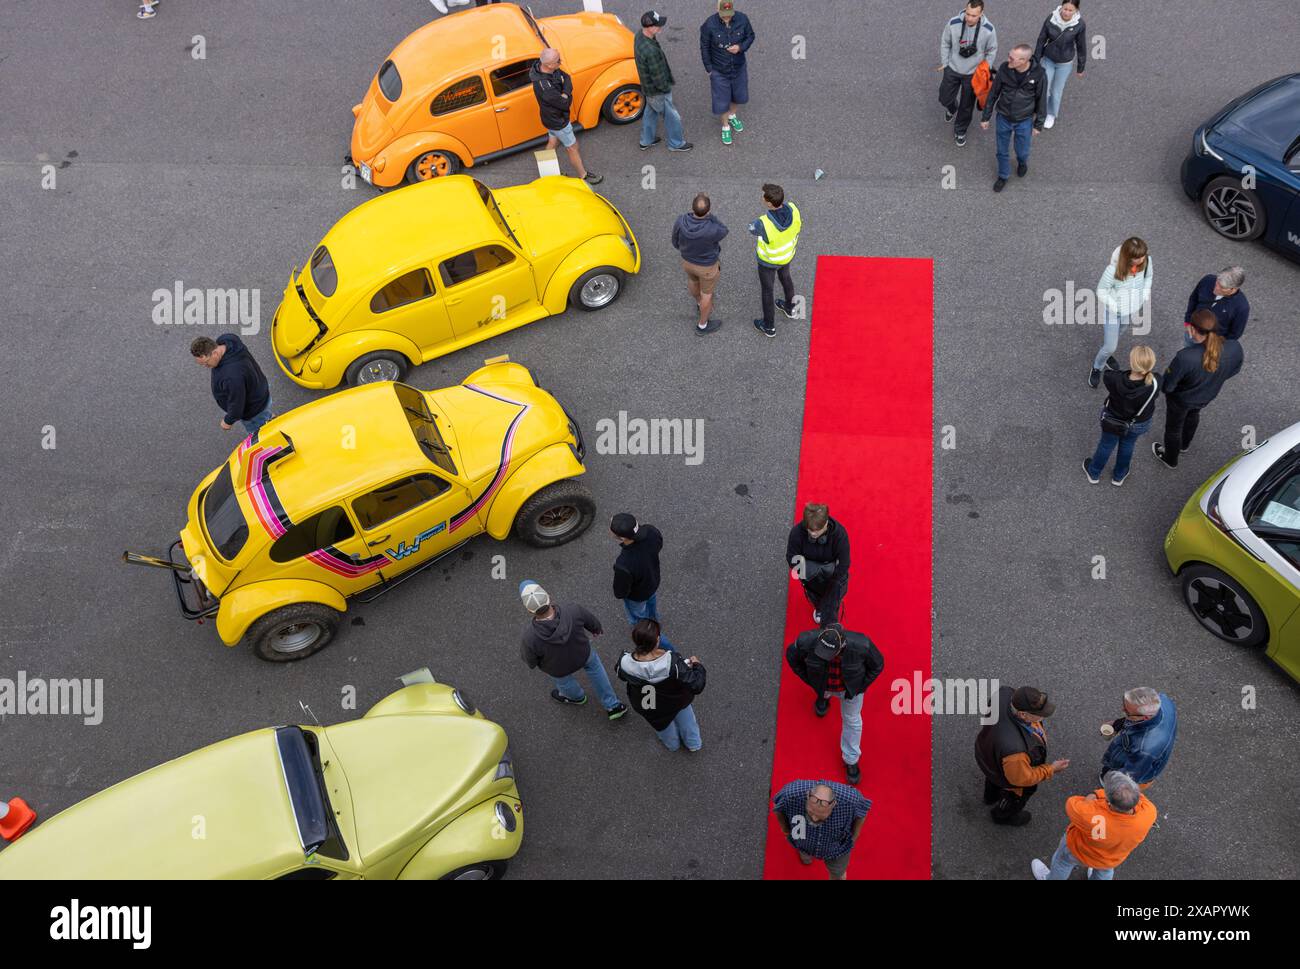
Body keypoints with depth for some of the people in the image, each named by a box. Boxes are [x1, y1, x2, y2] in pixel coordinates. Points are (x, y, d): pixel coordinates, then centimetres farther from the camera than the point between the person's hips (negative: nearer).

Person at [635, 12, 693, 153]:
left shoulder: (640, 35, -12)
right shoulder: (651, 51, -40)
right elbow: (658, 77, -28)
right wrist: (666, 88, -11)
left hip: (647, 87, 9)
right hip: (657, 91, -9)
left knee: (650, 112, 30)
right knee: (672, 117, 15)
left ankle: (646, 141, 48)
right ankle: (676, 143, 37)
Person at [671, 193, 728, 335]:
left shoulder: (680, 222, -30)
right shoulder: (712, 230, -40)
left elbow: (676, 242, -10)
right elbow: (724, 232, -15)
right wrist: (709, 213, -26)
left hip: (687, 260, 3)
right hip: (708, 265, -3)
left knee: (693, 280, 34)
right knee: (707, 293, 23)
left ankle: (699, 302, 63)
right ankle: (702, 325, 44)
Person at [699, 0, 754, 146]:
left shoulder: (742, 19, -20)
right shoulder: (709, 25, -26)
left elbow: (750, 36, -3)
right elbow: (704, 47, -12)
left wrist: (741, 47, -23)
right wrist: (708, 68, -5)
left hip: (739, 68, 3)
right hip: (719, 71, -3)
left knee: (738, 95, 25)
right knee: (722, 101, 12)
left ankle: (732, 116, 55)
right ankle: (726, 127, 37)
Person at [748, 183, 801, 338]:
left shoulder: (764, 224, -43)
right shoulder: (792, 209, -27)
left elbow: (752, 228, -18)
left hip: (768, 259, -5)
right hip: (786, 254, 5)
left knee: (766, 290, 21)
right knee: (784, 276, 35)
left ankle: (769, 326, 42)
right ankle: (789, 308, 59)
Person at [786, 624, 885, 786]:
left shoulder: (861, 646, -43)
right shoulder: (807, 642, -42)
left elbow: (877, 665, -19)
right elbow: (792, 656, -16)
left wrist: (858, 688, -15)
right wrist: (811, 681, -10)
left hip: (850, 687, -1)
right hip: (823, 684, 1)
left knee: (852, 721, 19)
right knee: (823, 693, 35)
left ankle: (851, 760, 43)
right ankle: (823, 698, 74)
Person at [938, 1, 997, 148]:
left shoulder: (989, 30, -24)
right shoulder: (953, 24, -23)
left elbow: (992, 51, -6)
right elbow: (945, 43, -4)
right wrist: (944, 63, 1)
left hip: (973, 73, -1)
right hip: (952, 69, 1)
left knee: (967, 105, 13)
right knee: (945, 98, 16)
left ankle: (960, 132, 39)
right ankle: (951, 109, 55)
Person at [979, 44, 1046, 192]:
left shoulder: (1039, 74, -27)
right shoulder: (1004, 69, -22)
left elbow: (1041, 99, -11)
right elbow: (993, 93, -8)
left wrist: (1038, 124, -2)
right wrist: (985, 117, 0)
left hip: (1024, 120, -1)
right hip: (1003, 118, 1)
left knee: (1022, 150, 18)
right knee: (1002, 150, 18)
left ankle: (1022, 161, 56)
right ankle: (1003, 176, 47)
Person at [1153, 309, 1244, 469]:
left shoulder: (1185, 358, -44)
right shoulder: (1235, 348, -29)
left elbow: (1167, 386, -29)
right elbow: (1232, 372, -7)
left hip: (1181, 399, -4)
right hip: (1208, 395, 5)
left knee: (1174, 427, 27)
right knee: (1193, 414, 38)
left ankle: (1170, 459, 55)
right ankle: (1184, 445, 66)